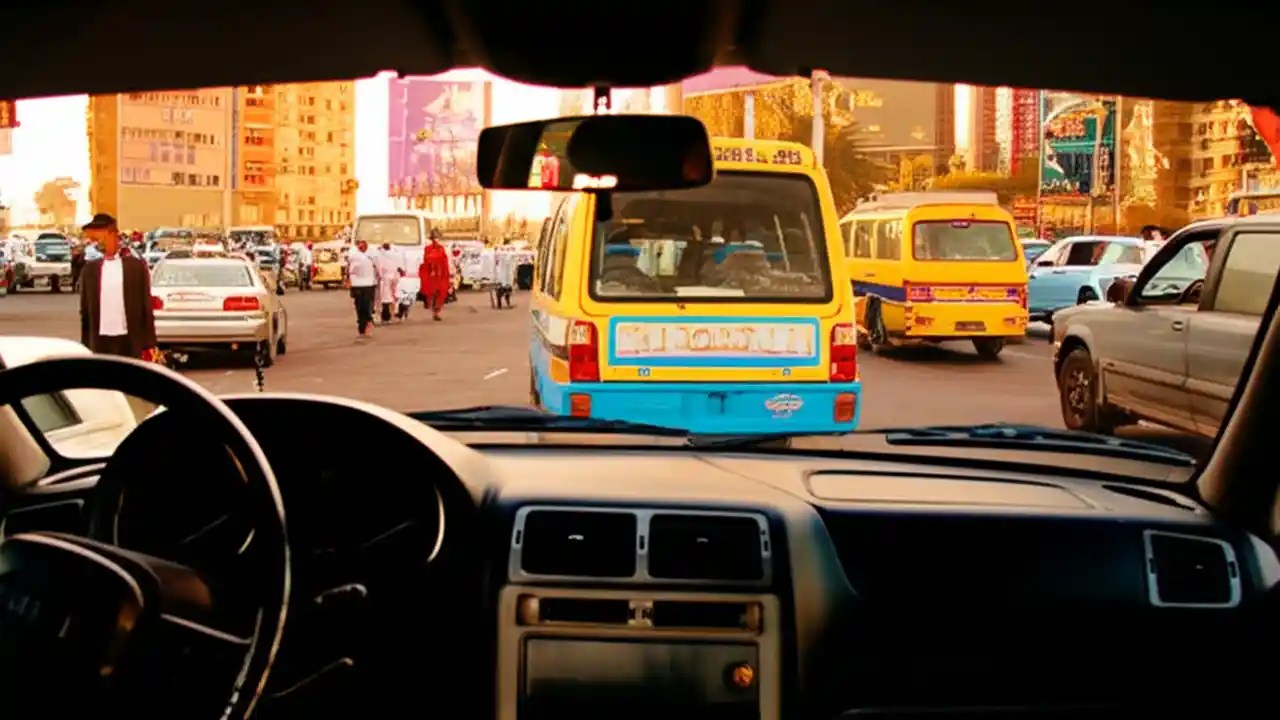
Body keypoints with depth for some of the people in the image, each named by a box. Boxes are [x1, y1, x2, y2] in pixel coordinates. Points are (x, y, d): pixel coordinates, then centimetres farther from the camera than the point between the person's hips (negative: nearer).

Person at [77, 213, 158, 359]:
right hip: (100, 342, 2)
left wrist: (149, 344, -3)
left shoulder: (136, 266, 1)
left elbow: (146, 307, 1)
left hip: (129, 341, -2)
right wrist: (85, 346, 5)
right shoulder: (90, 269, 8)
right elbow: (85, 311, 10)